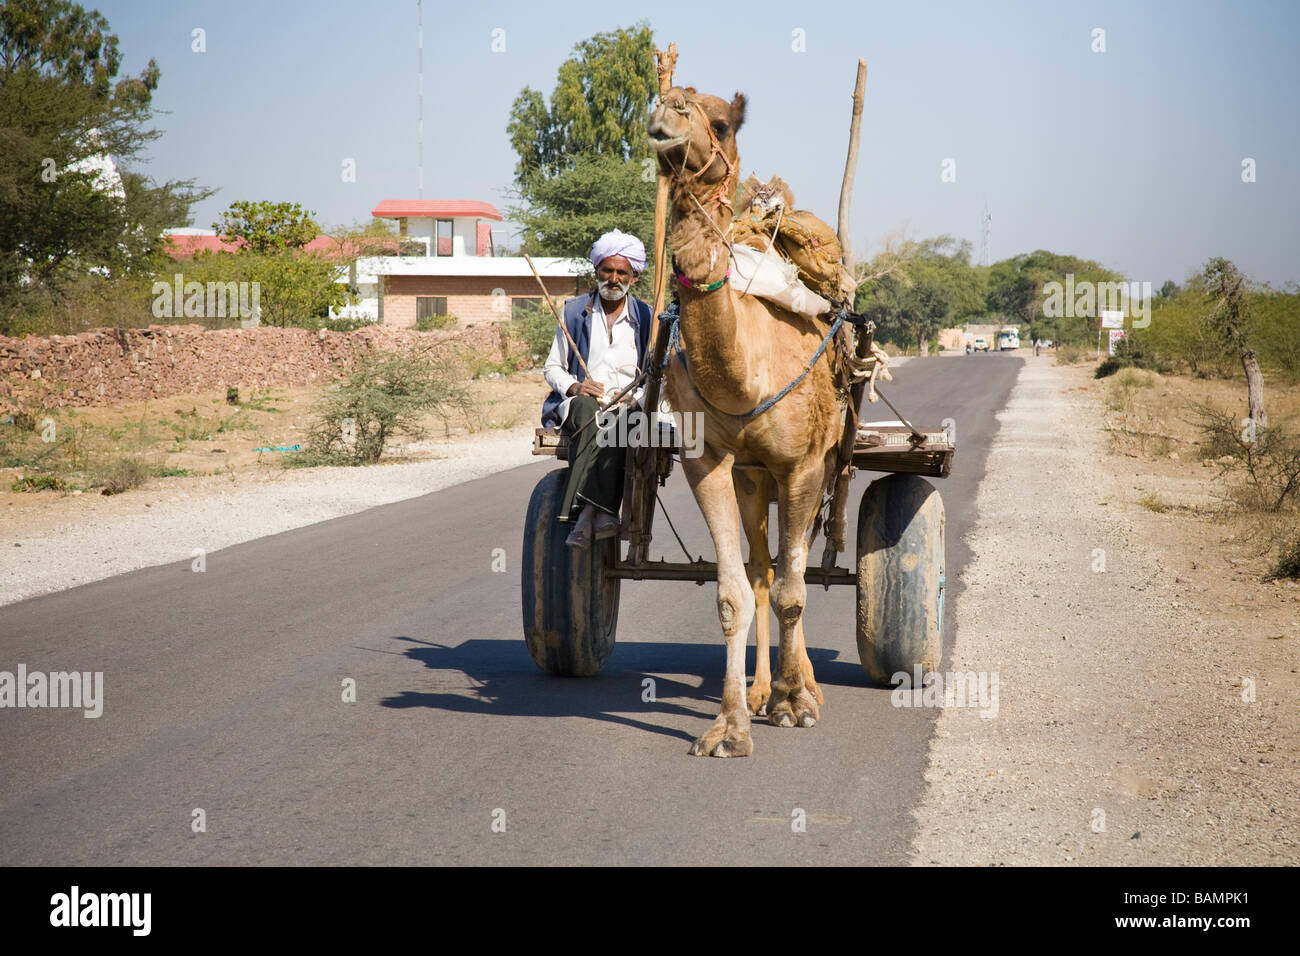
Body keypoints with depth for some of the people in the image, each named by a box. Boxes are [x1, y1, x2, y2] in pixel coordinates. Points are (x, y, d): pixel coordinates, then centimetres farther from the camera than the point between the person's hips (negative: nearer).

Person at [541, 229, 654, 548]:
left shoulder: (645, 318, 14)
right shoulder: (574, 311, 14)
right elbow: (552, 367, 15)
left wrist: (635, 397, -9)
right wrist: (574, 387, -7)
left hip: (629, 410, 0)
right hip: (578, 406, 0)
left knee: (612, 423, -37)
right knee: (592, 412, -37)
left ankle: (586, 511, -47)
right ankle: (601, 511, -50)